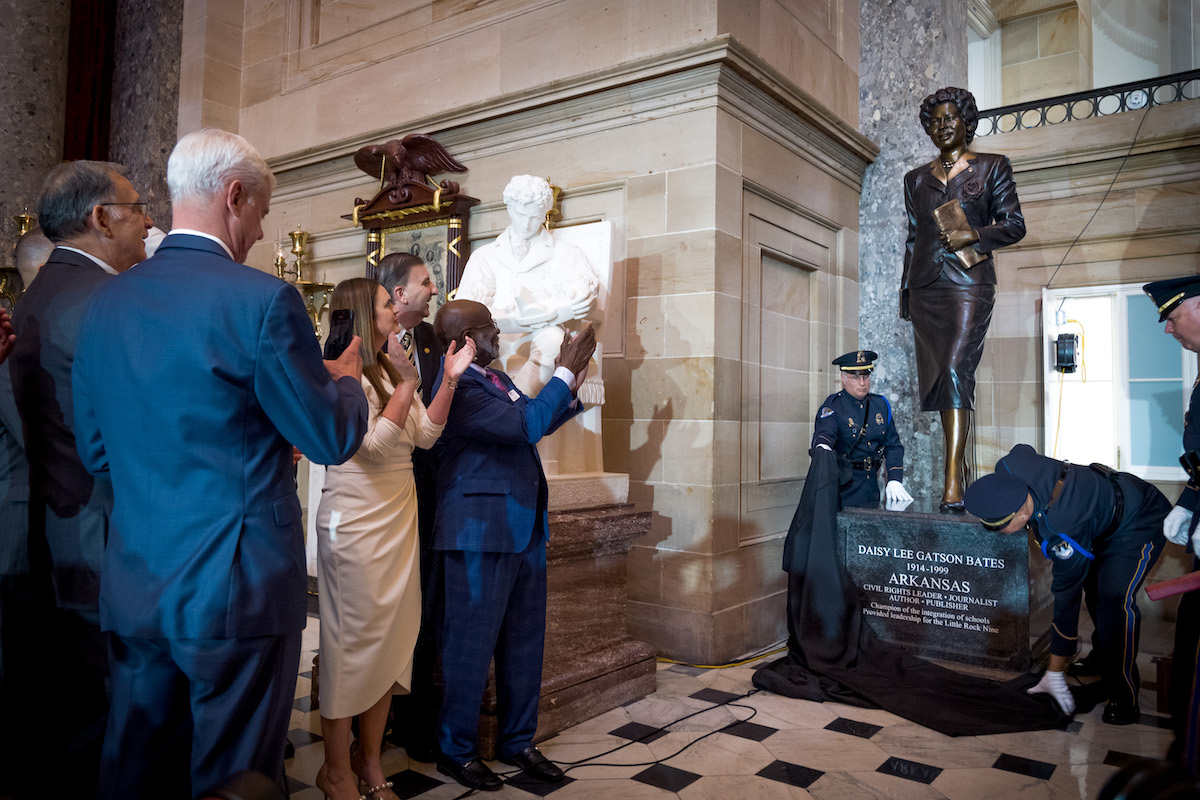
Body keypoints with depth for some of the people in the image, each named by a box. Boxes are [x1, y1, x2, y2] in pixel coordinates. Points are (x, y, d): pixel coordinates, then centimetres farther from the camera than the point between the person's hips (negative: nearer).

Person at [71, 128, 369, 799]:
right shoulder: (263, 299, -16)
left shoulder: (106, 301, 4)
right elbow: (334, 439, -9)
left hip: (133, 592, 6)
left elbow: (96, 451, 12)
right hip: (236, 592, -6)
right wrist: (347, 379, 11)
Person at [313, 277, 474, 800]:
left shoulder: (387, 370, 15)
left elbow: (425, 435, 8)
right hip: (356, 525, -8)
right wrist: (408, 382, -19)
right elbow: (375, 446, -19)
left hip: (397, 521, 8)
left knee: (392, 639, 11)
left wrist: (450, 380, -1)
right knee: (352, 640, 1)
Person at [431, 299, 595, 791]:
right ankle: (456, 751, 24)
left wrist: (570, 389, 12)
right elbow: (526, 425, -24)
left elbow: (534, 425, 23)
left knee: (525, 641, 16)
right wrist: (565, 372, -15)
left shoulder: (495, 377, 12)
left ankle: (517, 741, 32)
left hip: (524, 527, 9)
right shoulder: (457, 387, -18)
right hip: (481, 531, -9)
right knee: (472, 644, 5)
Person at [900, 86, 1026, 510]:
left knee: (956, 369, -19)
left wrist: (972, 235, -12)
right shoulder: (916, 178, 17)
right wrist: (905, 291, 14)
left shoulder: (992, 166, 8)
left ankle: (953, 481, -23)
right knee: (938, 376, 4)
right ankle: (959, 465, 16)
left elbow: (1015, 225, 5)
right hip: (927, 285, 5)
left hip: (970, 283, -4)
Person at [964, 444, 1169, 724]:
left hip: (1141, 520, -9)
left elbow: (1067, 601, -34)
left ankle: (1124, 699, -15)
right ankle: (1103, 659, 41)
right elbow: (1023, 449, 1)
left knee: (1116, 598, -25)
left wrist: (1055, 675, -25)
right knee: (1091, 587, 19)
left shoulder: (1065, 534, -43)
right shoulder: (1010, 467, -27)